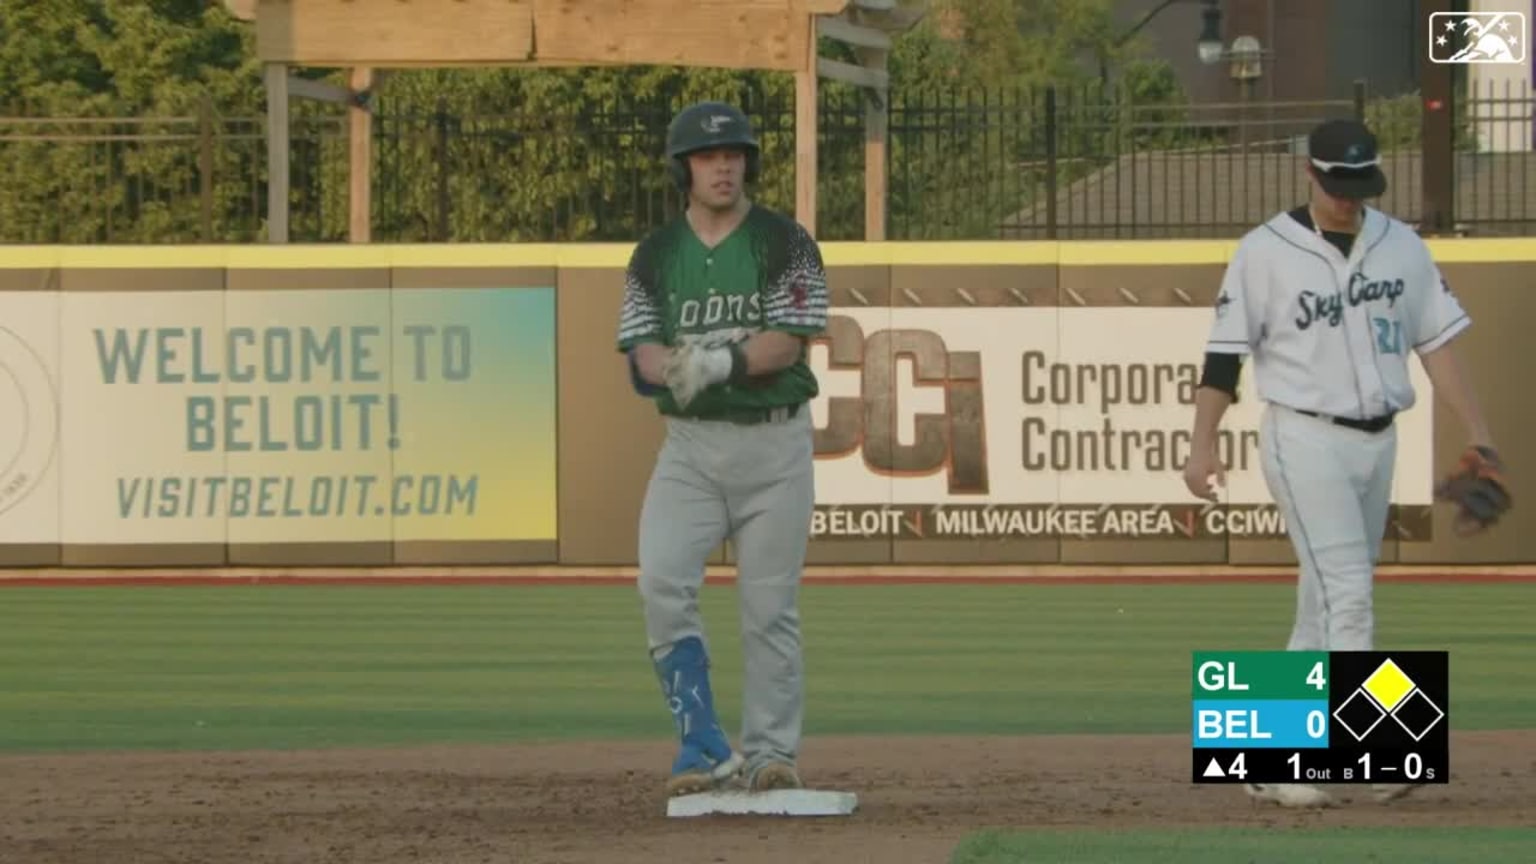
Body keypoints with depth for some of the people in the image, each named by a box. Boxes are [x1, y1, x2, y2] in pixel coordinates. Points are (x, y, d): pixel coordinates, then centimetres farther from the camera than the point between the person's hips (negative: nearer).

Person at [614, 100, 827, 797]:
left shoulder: (784, 243, -3)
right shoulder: (656, 255, 7)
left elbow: (788, 344, -13)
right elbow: (643, 357, -1)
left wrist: (720, 361, -29)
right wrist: (686, 364, -24)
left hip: (774, 440, -2)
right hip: (690, 444, 2)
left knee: (769, 603, 0)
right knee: (662, 583, -16)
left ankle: (770, 752, 9)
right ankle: (704, 745, -10)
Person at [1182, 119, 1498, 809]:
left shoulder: (1401, 247, 7)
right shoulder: (1265, 253, -6)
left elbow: (1437, 342, 9)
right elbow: (1224, 353, -5)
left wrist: (1477, 434, 3)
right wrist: (1202, 445, -12)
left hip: (1377, 442, 5)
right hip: (1305, 441, -5)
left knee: (1326, 608, 7)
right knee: (1348, 597, -15)